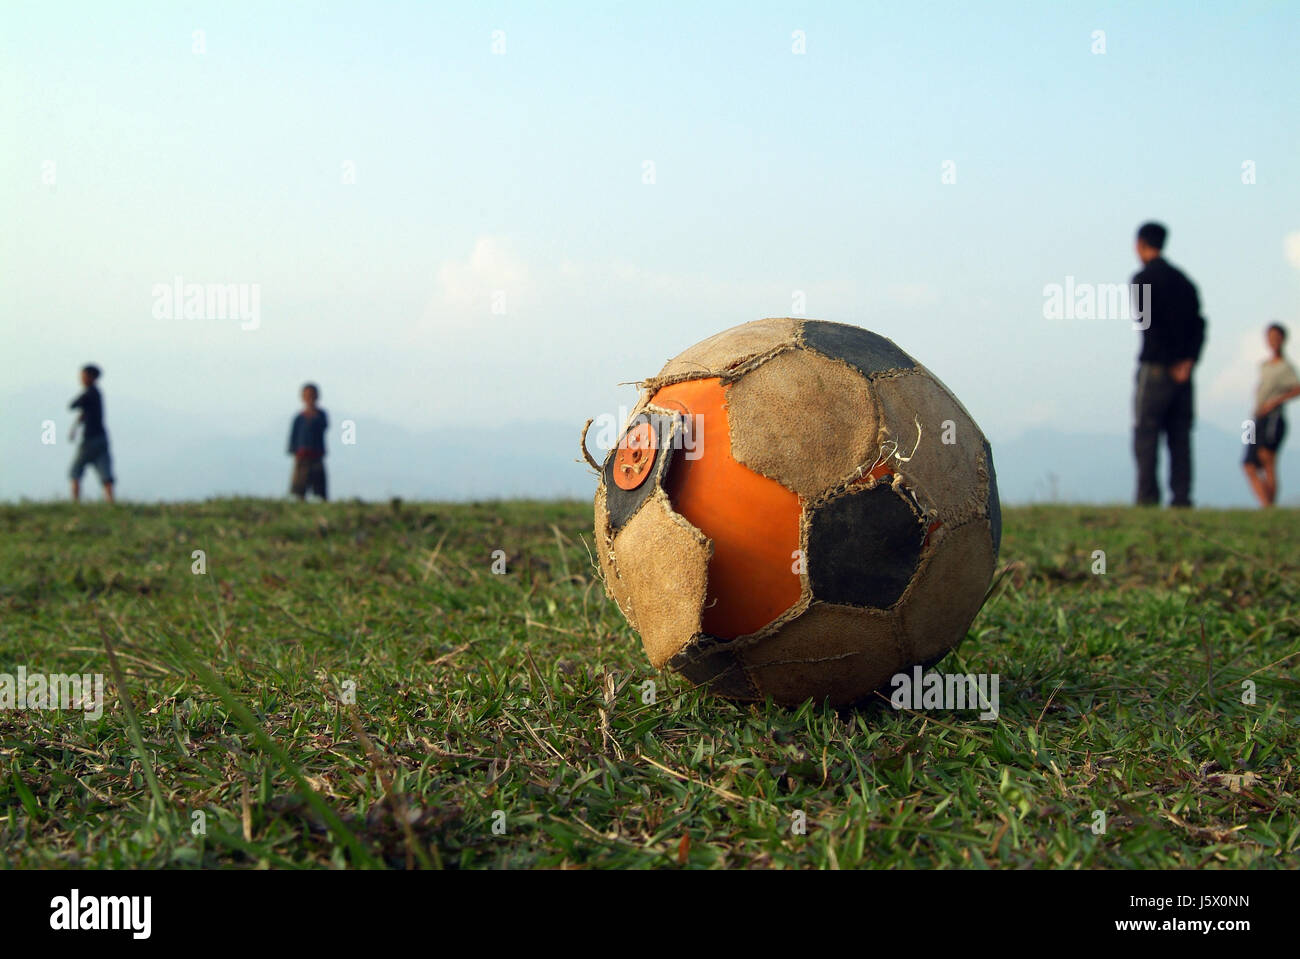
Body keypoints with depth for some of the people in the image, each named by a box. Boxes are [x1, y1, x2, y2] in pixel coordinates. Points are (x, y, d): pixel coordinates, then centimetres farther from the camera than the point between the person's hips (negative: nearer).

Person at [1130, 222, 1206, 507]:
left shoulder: (1143, 278, -5)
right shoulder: (1183, 280, 16)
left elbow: (1150, 322, -14)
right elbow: (1198, 323, 7)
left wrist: (1169, 363, -9)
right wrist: (1188, 361, -3)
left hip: (1155, 368, -6)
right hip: (1183, 372, 6)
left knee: (1146, 435, -4)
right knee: (1180, 437, 6)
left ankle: (1147, 497, -9)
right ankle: (1181, 498, 3)